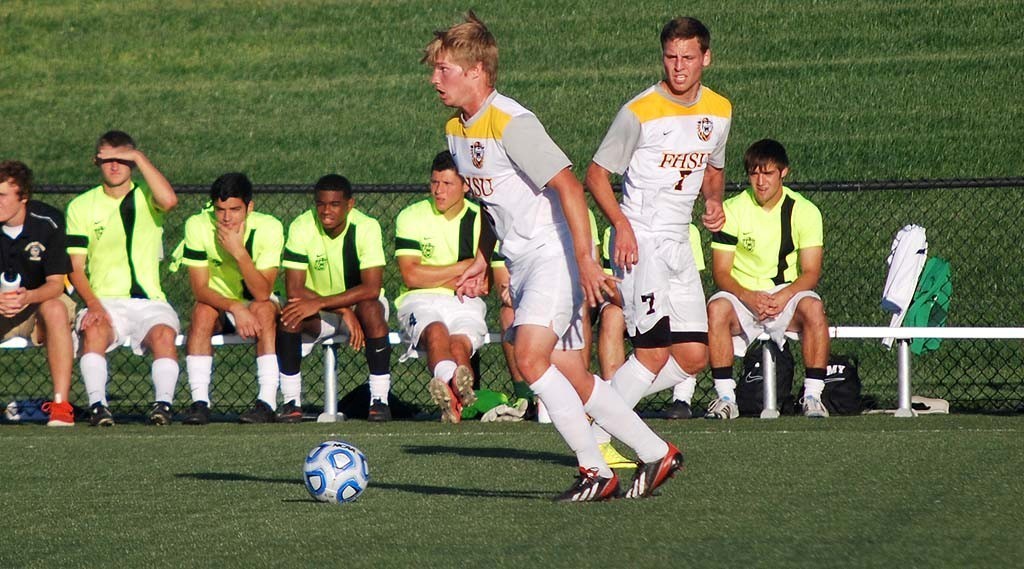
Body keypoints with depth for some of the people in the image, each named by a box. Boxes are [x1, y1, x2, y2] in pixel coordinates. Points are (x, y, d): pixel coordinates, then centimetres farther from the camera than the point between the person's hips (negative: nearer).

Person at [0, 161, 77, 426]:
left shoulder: (48, 222, -15)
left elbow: (55, 284, -15)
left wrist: (28, 297, -37)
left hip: (39, 303, -1)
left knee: (56, 309, -35)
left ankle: (60, 405, -38)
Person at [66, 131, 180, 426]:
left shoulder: (147, 198, 8)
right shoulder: (81, 207, 11)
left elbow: (169, 200, -19)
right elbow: (76, 267, 5)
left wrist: (139, 157, -11)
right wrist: (93, 305, -13)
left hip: (149, 301, 0)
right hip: (104, 300, 0)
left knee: (163, 334, -33)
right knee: (94, 330, -34)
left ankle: (163, 403, -37)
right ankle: (97, 405, -40)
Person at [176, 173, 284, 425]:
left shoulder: (269, 228, -21)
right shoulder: (198, 226, -18)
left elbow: (263, 293, -28)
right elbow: (200, 289, -20)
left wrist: (239, 252, -38)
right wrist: (234, 308, -36)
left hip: (255, 303, -1)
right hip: (217, 302, 1)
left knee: (263, 308, -33)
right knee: (203, 311, -32)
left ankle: (267, 403, -38)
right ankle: (199, 402, -33)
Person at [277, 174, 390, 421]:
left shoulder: (366, 227, -20)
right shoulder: (301, 228, -17)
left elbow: (371, 289, -29)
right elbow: (294, 290, -21)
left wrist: (319, 303, -36)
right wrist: (344, 311, -30)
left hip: (358, 303, -1)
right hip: (318, 316, 1)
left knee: (371, 308, -35)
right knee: (289, 316, -30)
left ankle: (379, 400, -27)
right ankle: (292, 401, -20)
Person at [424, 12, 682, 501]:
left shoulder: (511, 124, -19)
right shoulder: (457, 129, 10)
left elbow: (568, 184, -23)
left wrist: (586, 260, -27)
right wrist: (482, 260, 19)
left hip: (555, 253, -9)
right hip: (521, 261, 9)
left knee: (530, 359, -21)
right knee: (571, 378, 6)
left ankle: (596, 471, -13)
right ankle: (656, 453, 17)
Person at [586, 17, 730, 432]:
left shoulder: (719, 111, 9)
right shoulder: (640, 112, -10)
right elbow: (596, 174, -5)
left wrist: (714, 201, 3)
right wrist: (621, 224, -20)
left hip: (679, 242, 7)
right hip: (638, 241, -7)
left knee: (694, 358, 2)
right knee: (655, 352, -17)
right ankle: (596, 436, -8)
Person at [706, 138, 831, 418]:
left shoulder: (804, 211, -2)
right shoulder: (733, 209, -3)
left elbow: (811, 272, -6)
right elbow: (721, 271, -6)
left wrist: (784, 296, -27)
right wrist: (748, 297, -26)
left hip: (787, 294, 0)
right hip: (742, 294, 0)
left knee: (813, 308, -33)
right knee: (717, 308, -33)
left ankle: (813, 396, -26)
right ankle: (725, 397, -28)